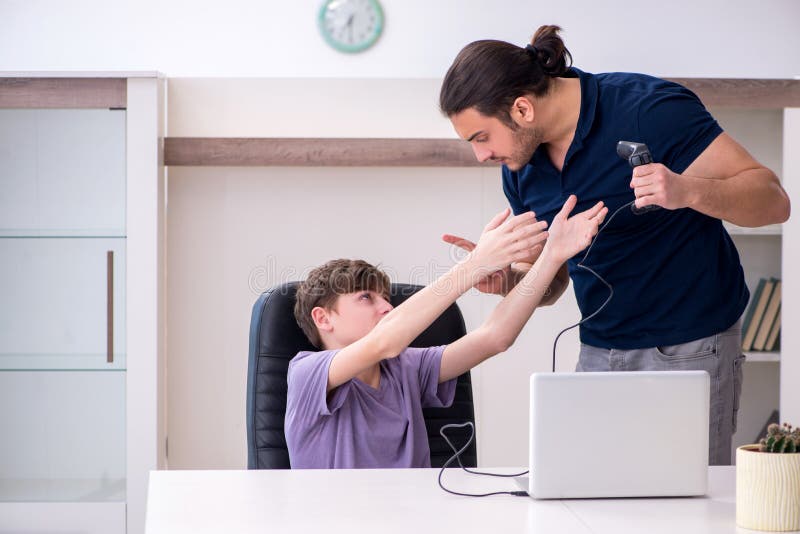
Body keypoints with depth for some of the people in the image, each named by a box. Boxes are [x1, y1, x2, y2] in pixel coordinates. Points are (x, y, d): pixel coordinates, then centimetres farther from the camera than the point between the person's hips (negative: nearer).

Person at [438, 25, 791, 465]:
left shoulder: (649, 109, -17)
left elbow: (773, 201, -16)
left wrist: (687, 191, -34)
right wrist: (507, 279, -9)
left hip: (689, 350, -6)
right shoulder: (522, 168, 4)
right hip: (599, 353, 6)